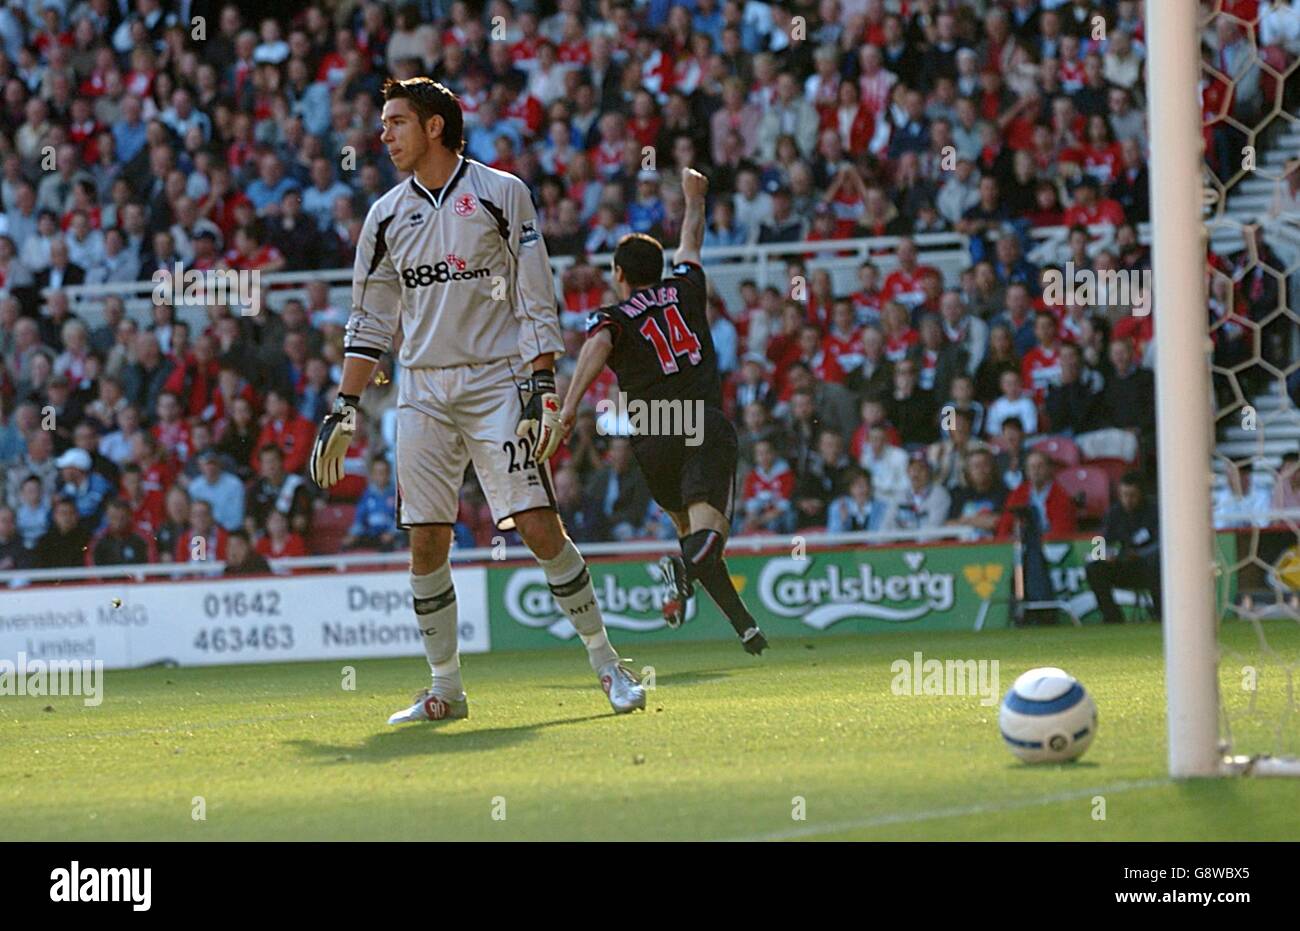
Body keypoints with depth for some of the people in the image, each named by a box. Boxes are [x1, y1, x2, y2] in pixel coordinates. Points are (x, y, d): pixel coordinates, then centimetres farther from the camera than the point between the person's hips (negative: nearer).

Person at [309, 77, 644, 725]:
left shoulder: (501, 193, -1)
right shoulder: (386, 216, 11)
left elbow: (536, 300, -2)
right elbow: (370, 322, 17)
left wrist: (542, 386, -11)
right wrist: (344, 411, 11)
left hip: (498, 382, -4)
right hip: (423, 392, 4)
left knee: (538, 527, -12)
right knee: (425, 542, -1)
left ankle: (608, 666, -1)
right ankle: (445, 690, 9)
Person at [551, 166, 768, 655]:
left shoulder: (610, 317, 9)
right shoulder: (684, 289, 18)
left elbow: (598, 346, -15)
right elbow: (690, 244, 38)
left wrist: (569, 406, -26)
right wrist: (693, 197, 58)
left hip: (655, 439, 0)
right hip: (707, 423, 0)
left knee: (689, 527, 19)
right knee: (707, 525, -19)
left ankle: (745, 626, 10)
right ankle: (685, 568, -52)